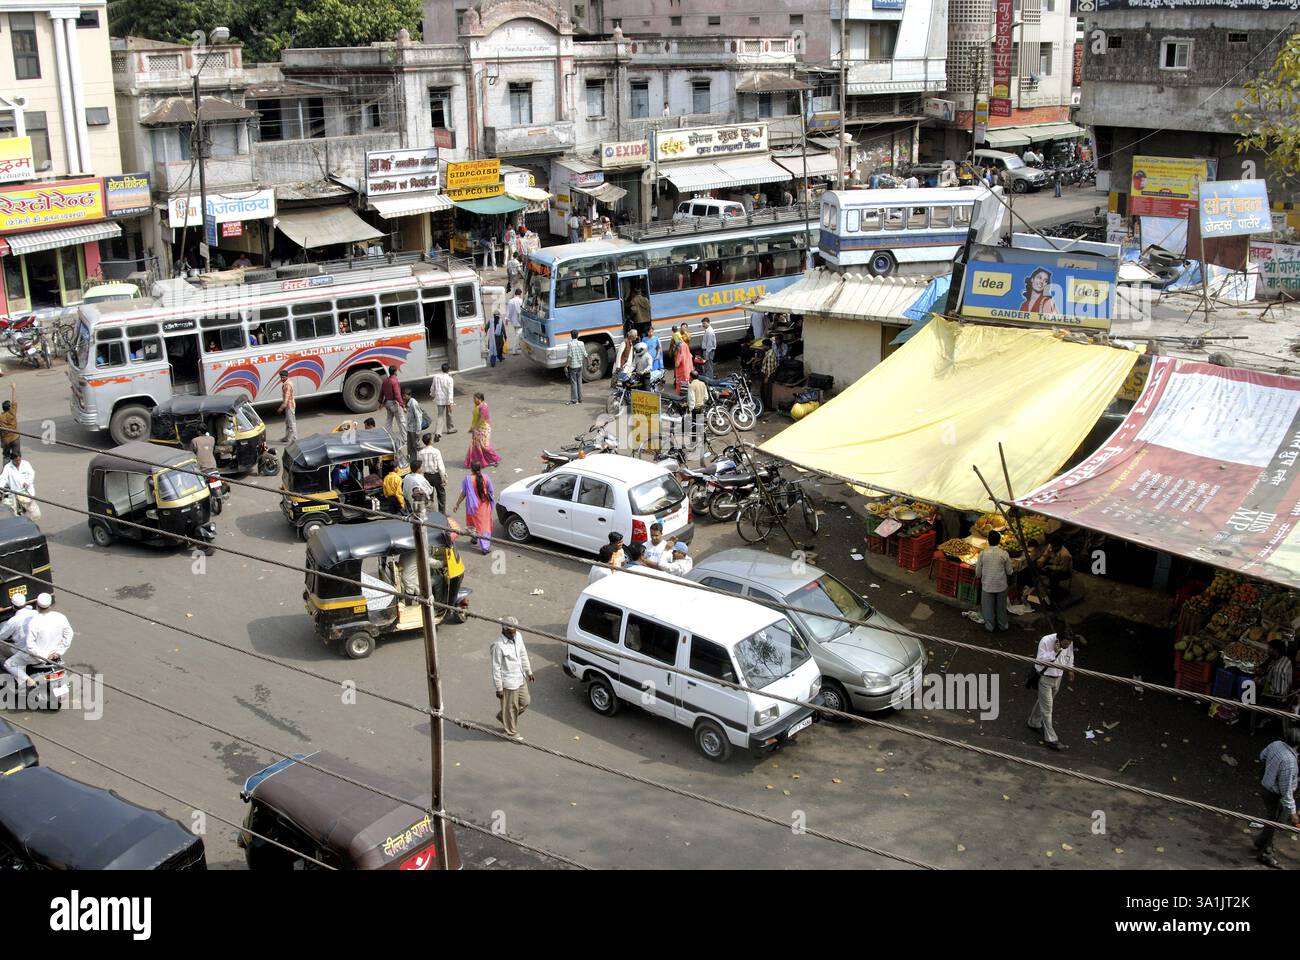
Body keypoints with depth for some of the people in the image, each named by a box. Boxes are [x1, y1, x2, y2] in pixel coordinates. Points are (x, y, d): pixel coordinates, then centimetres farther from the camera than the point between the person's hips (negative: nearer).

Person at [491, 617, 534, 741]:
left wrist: (529, 672, 16)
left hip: (521, 678, 8)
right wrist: (499, 688, -16)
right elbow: (496, 668, -20)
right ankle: (511, 732, 30)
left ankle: (502, 716, 41)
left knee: (525, 701, 20)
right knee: (511, 707, 9)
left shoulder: (518, 637, -4)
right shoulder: (498, 645, -26)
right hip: (508, 682, -8)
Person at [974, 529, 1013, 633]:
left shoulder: (983, 553, -13)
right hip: (1001, 584, 1)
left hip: (987, 585, -1)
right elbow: (1009, 571, -3)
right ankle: (1003, 625, 31)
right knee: (1001, 605, 18)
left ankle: (989, 626, 23)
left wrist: (979, 579, 16)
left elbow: (978, 571, -4)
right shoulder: (1004, 554, -13)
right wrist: (1009, 581, 18)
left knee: (988, 606, 14)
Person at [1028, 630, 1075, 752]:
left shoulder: (1069, 643, -11)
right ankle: (1051, 740, 1)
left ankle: (1034, 723, 48)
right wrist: (1054, 652, -39)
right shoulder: (1045, 642, -29)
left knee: (1042, 702, 26)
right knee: (1047, 708, -3)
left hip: (1058, 677, 6)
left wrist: (1070, 668, 22)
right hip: (1045, 677, -6)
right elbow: (1041, 660, -29)